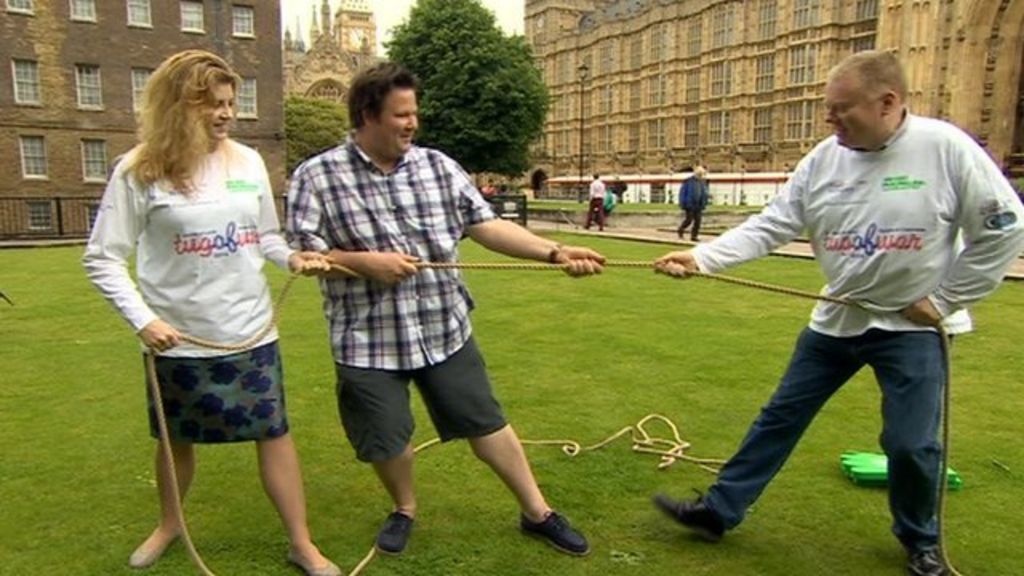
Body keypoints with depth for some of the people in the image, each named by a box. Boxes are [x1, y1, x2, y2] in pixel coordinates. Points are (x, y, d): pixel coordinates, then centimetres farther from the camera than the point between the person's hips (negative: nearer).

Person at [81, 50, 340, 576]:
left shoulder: (247, 161, 0)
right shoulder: (140, 171, -10)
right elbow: (102, 258, -7)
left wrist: (293, 258, -11)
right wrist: (142, 319, -17)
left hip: (251, 333, 2)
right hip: (179, 339, -1)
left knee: (274, 432, 6)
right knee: (178, 439, 19)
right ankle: (169, 525, 47)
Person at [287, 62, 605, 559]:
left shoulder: (438, 167, 0)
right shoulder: (315, 177, -7)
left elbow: (487, 226, -5)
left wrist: (555, 252, -16)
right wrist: (365, 261, -21)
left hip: (445, 330, 2)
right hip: (368, 341, -2)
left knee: (486, 423, 12)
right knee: (387, 438, 14)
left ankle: (537, 512, 30)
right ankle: (404, 508, 45)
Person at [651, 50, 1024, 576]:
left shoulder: (946, 148, -15)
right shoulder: (824, 158, -5)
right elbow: (770, 226, -8)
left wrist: (945, 300, -8)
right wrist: (701, 257, -21)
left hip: (912, 327, -3)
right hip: (836, 321, 4)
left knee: (911, 444, 2)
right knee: (781, 417, 8)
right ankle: (719, 511, 20)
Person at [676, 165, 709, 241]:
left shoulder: (703, 182, 9)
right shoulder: (688, 181, -8)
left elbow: (704, 193, 16)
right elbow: (682, 192, -6)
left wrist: (704, 203, 11)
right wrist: (683, 204, -10)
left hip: (698, 205, 5)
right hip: (689, 205, -5)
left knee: (698, 220, -2)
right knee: (689, 219, -6)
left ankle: (694, 236, 5)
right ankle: (680, 230, 18)